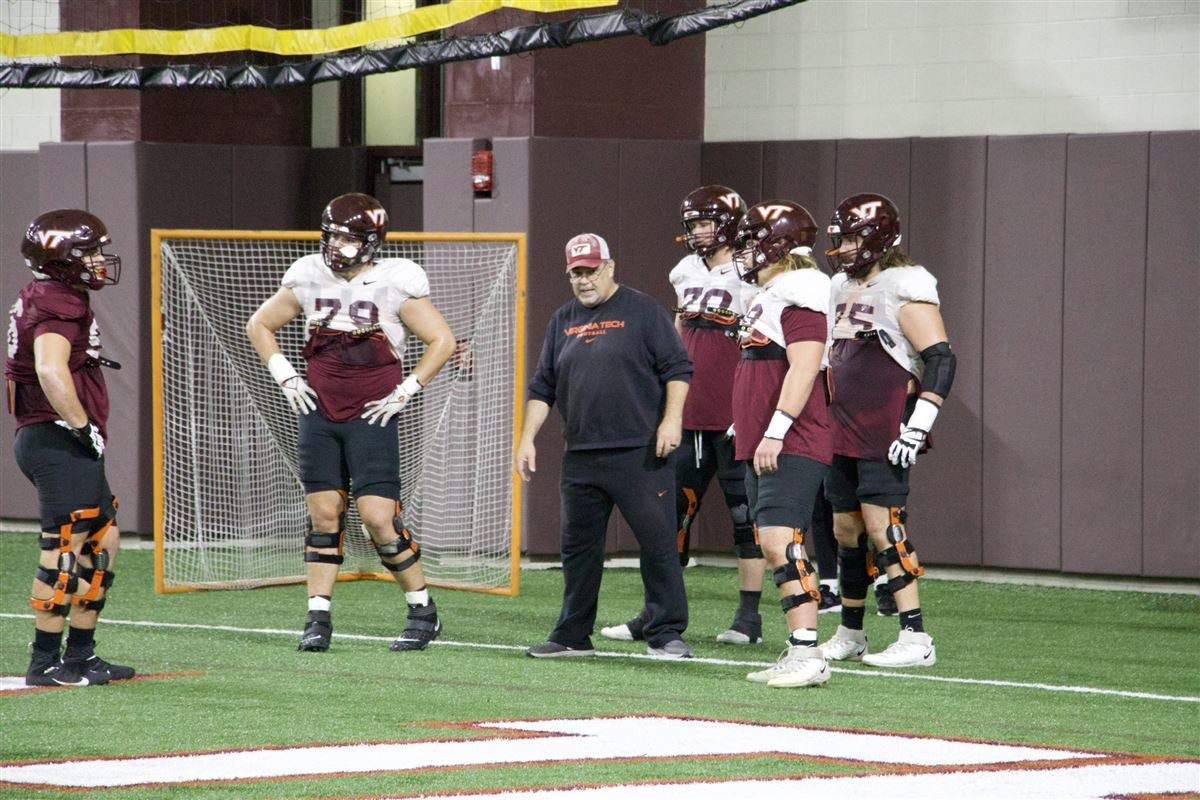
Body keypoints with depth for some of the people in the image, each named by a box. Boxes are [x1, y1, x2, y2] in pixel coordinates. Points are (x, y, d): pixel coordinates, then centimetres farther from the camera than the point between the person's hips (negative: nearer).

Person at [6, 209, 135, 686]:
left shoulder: (42, 299, 18)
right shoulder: (59, 305, -15)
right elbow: (50, 370, -30)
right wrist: (85, 427, -23)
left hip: (60, 444, 11)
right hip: (59, 443, -11)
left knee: (103, 541, 15)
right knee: (64, 550, -8)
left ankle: (81, 654, 19)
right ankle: (45, 663, -5)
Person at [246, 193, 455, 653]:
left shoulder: (394, 285, -7)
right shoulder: (308, 280, 4)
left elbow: (442, 341, -1)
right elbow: (259, 326, 18)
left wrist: (406, 391, -5)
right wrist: (284, 377, 7)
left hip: (371, 418, -4)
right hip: (318, 414, 4)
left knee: (378, 517, -9)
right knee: (323, 514, 4)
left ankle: (423, 611, 4)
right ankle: (318, 619, 9)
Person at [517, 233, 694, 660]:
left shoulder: (643, 311, 0)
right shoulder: (563, 321, 15)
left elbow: (677, 368, -3)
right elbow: (543, 386, 18)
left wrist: (671, 419, -14)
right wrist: (527, 438, 9)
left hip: (640, 453, -5)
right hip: (580, 458, 5)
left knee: (658, 543, -6)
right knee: (578, 547, 9)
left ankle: (666, 634, -1)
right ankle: (573, 636, 18)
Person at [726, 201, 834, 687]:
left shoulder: (798, 294, -13)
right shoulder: (769, 296, 20)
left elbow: (804, 369, -21)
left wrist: (775, 432, -24)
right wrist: (747, 429, 27)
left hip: (791, 447, -11)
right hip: (761, 446, 11)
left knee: (780, 540, -17)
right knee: (774, 546, 9)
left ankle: (807, 653, -20)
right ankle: (797, 653, 12)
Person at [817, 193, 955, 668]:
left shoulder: (904, 289, -12)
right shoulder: (843, 289, 15)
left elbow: (940, 361, -17)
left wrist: (918, 427, -21)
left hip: (885, 433, -9)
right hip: (843, 432, 9)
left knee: (881, 526, -13)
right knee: (847, 528, 12)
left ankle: (915, 640, -12)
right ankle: (850, 636, 22)